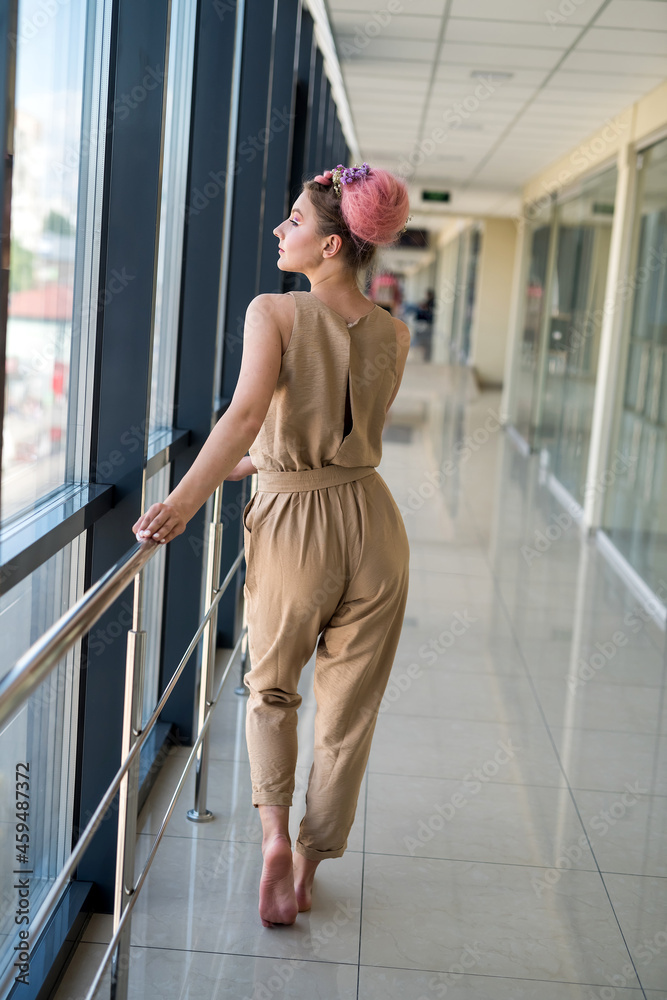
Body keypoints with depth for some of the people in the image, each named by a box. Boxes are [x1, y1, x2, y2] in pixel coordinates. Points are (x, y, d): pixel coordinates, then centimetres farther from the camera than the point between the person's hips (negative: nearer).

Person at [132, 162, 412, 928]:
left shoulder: (273, 313, -12)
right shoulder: (393, 335, 2)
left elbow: (248, 413, -28)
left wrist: (186, 498, -29)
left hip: (293, 523, -3)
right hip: (371, 523, 3)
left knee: (270, 689, 21)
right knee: (347, 709, 15)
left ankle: (274, 831, 2)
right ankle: (306, 867, 27)